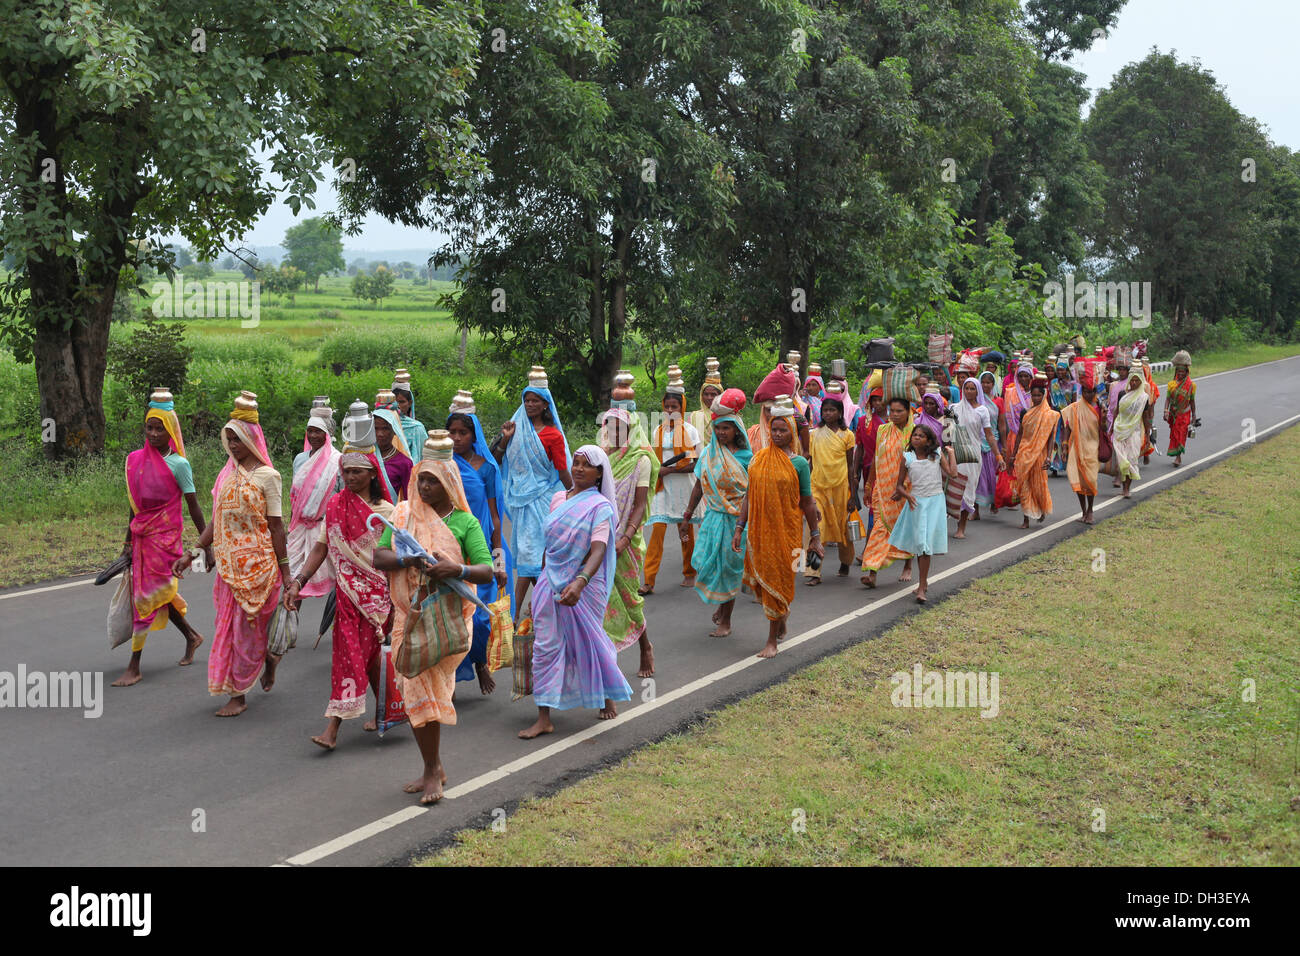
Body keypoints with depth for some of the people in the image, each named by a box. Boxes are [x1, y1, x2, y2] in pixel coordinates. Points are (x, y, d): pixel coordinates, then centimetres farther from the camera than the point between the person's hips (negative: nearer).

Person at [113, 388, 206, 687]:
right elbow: (135, 505, 15)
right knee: (159, 594, 13)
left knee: (146, 596, -7)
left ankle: (134, 667, -3)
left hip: (165, 536, -6)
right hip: (142, 536, 6)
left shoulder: (178, 464, -8)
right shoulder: (135, 459, 7)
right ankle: (191, 636, 37)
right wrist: (128, 541, 16)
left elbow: (194, 508, -6)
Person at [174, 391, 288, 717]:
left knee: (247, 627, -1)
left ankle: (238, 695, 10)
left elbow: (275, 525, -8)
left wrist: (284, 570, -9)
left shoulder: (266, 476, -8)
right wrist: (192, 554, 9)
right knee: (228, 625, 8)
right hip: (229, 562, 6)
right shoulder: (227, 474, 10)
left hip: (257, 561, -6)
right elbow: (216, 520, 14)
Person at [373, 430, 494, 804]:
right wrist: (407, 560, -20)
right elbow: (379, 556, -1)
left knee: (424, 691, -8)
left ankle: (432, 771, 5)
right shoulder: (404, 514, 8)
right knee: (417, 690, 7)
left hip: (447, 615, -4)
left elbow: (487, 571, -9)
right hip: (410, 615, 4)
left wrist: (457, 569, -28)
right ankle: (433, 769, 22)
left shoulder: (465, 522, -2)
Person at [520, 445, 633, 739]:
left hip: (585, 586, -5)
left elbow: (598, 550, -23)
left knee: (587, 643, 8)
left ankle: (609, 697, 34)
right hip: (551, 581, 5)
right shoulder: (558, 498, 8)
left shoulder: (600, 506, -10)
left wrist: (580, 582, -39)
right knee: (546, 646, 0)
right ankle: (544, 718, 3)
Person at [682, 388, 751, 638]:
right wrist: (688, 513, 11)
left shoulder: (746, 458, -6)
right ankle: (721, 605, 25)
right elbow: (699, 485, 11)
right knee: (706, 563, -3)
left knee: (728, 567, 2)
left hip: (736, 519, -3)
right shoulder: (709, 453, 5)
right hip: (713, 516, 3)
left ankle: (725, 621, 13)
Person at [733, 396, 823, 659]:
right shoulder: (758, 458, 6)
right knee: (758, 579, 8)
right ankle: (782, 617, 37)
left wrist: (815, 537, 2)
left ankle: (772, 641, 8)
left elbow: (807, 502, 0)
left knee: (777, 579, -1)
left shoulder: (799, 463, -3)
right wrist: (739, 529, 4)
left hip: (786, 529, -4)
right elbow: (749, 496, 9)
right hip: (759, 528, 4)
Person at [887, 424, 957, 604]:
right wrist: (907, 495, -15)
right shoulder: (907, 458, 1)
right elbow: (899, 484, 4)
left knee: (925, 544, -7)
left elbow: (953, 474, -9)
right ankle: (924, 581, 26)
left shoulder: (937, 456, 1)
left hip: (935, 502, -1)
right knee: (918, 544, 7)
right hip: (916, 502, 1)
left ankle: (922, 587, -7)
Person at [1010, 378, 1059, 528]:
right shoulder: (1025, 413, 8)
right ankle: (1026, 519, 5)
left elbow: (1051, 437, -4)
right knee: (1024, 486, -1)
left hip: (1039, 453, -3)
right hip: (1024, 453, 3)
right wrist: (1013, 456, 11)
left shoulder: (1050, 414, -2)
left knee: (1039, 484, 3)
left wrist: (1048, 457, -13)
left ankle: (1043, 509, 32)